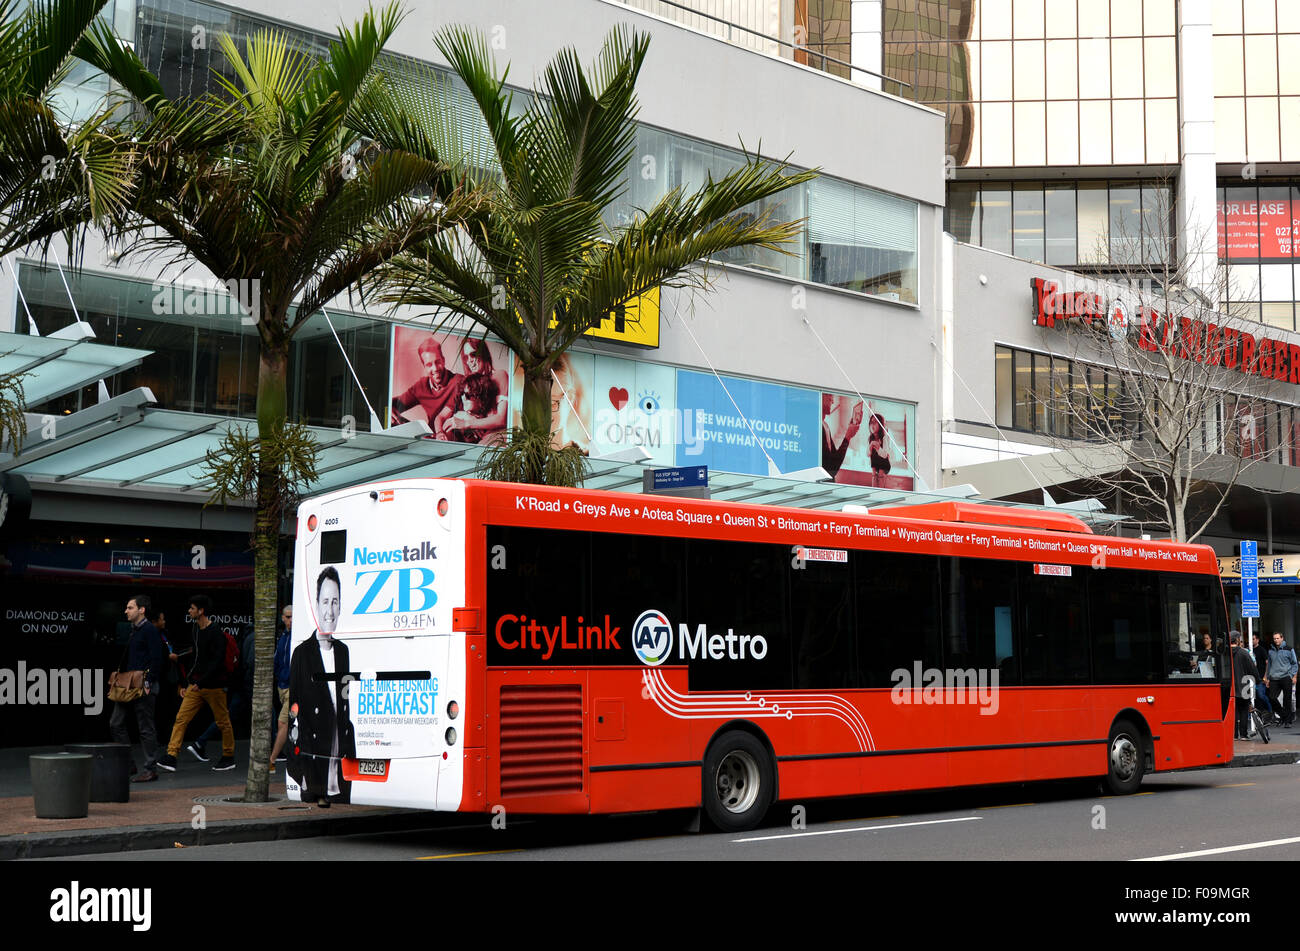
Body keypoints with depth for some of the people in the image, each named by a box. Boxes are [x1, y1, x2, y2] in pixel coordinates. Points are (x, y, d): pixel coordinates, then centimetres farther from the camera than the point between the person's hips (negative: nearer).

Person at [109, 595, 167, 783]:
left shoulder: (150, 630, -11)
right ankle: (128, 763, 15)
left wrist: (147, 683, -20)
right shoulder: (132, 630, 17)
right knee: (116, 724, 8)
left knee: (146, 728, -4)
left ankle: (151, 769, 3)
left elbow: (156, 660, -16)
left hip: (144, 687, -10)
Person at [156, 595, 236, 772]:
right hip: (196, 684, 8)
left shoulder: (215, 633, -14)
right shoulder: (196, 629, 11)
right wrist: (192, 680, 20)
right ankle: (171, 756, -7)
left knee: (223, 722, 5)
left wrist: (201, 682, -24)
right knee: (181, 718, -3)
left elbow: (218, 661, -21)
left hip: (213, 686, -8)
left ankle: (228, 757, 18)